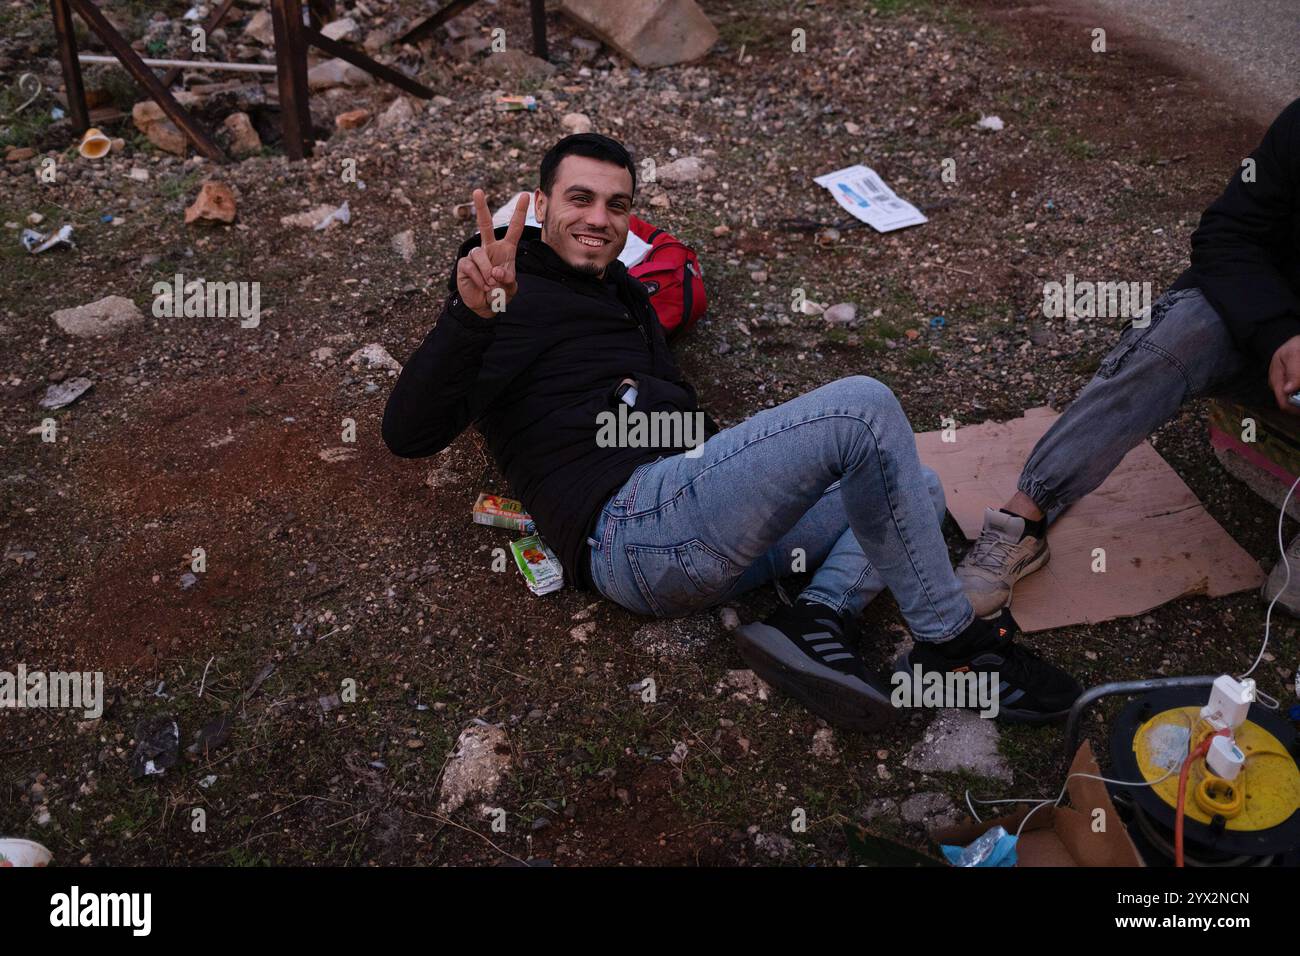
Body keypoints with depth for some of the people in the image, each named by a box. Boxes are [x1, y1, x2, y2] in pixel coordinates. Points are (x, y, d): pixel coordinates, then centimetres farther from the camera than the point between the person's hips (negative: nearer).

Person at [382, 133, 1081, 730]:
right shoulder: (510, 299, 1)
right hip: (631, 522, -9)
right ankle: (950, 643, -10)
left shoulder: (625, 296, 29)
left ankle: (816, 619, -14)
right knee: (860, 406, -21)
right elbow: (408, 434, -14)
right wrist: (472, 315, -32)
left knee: (916, 489, 14)